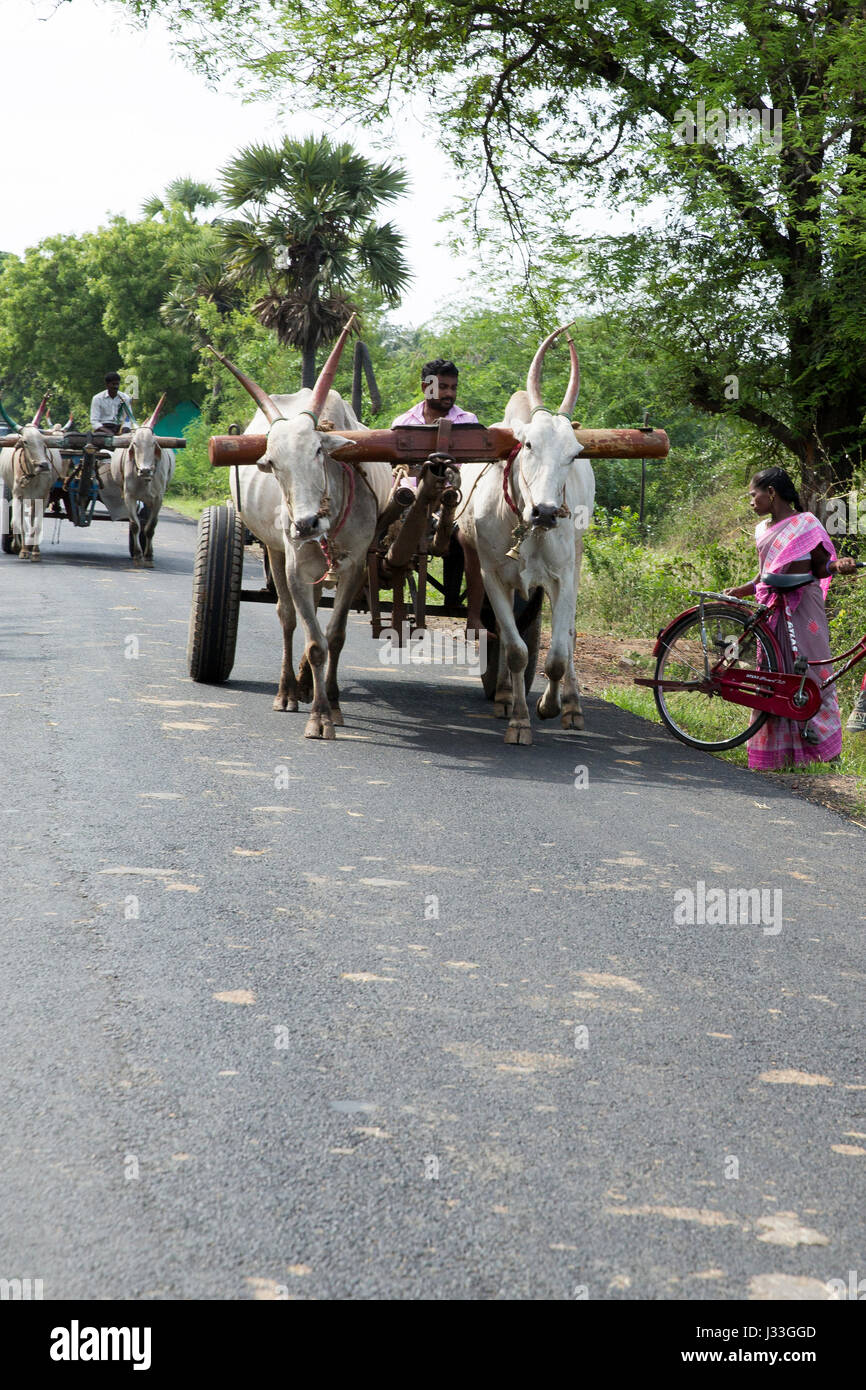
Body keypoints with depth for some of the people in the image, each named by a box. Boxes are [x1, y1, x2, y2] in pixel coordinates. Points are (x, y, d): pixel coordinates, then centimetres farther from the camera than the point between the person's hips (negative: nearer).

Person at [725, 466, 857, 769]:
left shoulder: (806, 523, -2)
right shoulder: (762, 530, 15)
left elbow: (819, 568, -2)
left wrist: (838, 566, -22)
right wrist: (743, 591, 9)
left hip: (803, 603, -6)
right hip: (772, 607, 6)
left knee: (810, 669, -6)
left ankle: (822, 745, 0)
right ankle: (777, 747, 8)